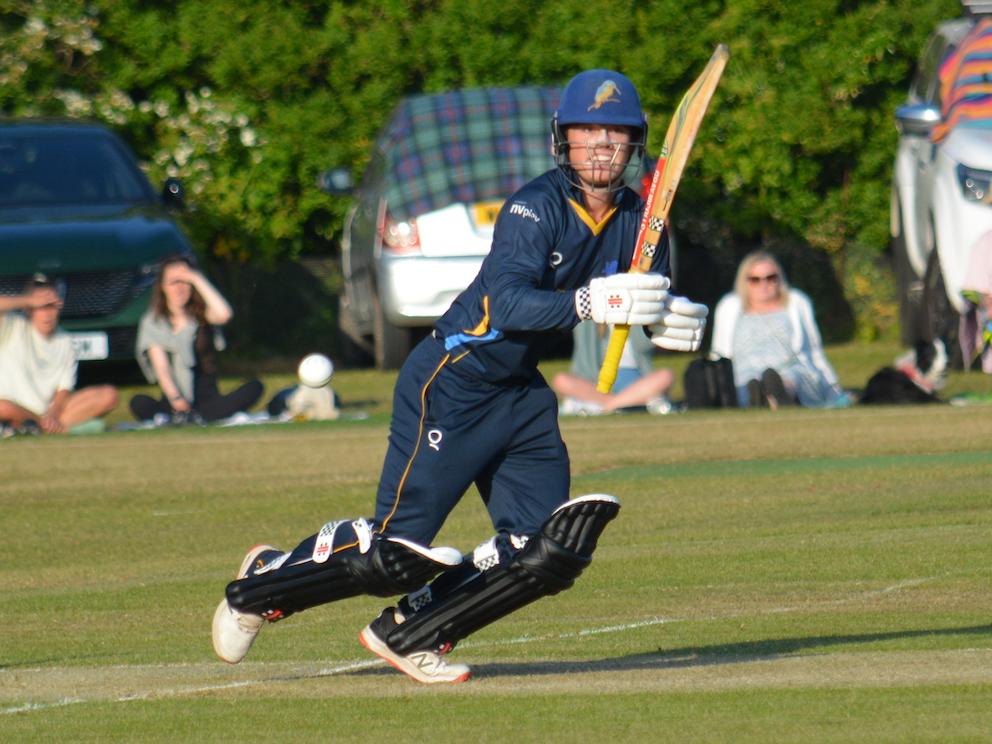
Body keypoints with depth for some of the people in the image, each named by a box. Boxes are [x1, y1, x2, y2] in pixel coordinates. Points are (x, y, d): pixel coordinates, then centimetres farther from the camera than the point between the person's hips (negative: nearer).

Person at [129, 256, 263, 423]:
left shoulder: (202, 314, 9)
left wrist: (197, 278, -9)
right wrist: (176, 400, -22)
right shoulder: (152, 323, 7)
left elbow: (224, 315, -17)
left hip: (209, 399, 2)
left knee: (254, 388, -28)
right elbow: (161, 368, -4)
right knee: (140, 403, -32)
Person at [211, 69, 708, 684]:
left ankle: (410, 633, 13)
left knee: (550, 553, -3)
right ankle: (265, 582, 18)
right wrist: (591, 302, -45)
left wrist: (672, 320, -20)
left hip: (523, 396, 7)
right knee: (395, 552, -9)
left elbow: (652, 303, 3)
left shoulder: (637, 219, 1)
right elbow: (509, 303, -33)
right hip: (452, 385, -7)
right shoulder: (537, 208, -20)